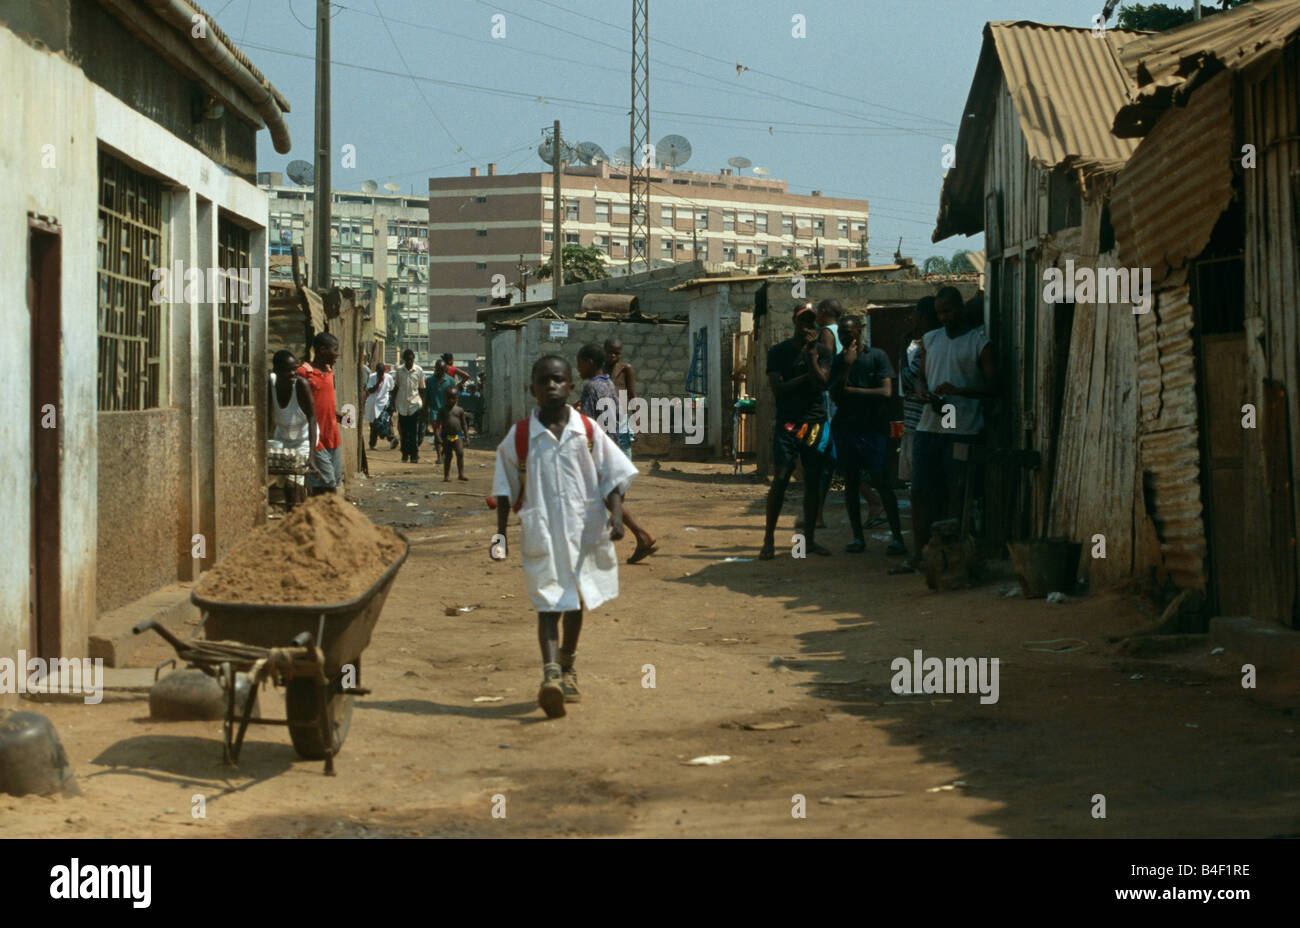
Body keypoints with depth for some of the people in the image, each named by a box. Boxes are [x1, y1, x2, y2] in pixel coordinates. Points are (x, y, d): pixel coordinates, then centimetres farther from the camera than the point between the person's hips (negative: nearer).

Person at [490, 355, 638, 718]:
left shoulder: (588, 431, 1)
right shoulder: (519, 436, 0)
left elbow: (613, 476, 4)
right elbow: (505, 487, 7)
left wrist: (616, 515, -10)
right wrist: (500, 531, 2)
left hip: (584, 529, 2)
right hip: (541, 532, -2)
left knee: (576, 601, 16)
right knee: (548, 603, -13)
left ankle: (567, 668, 36)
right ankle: (550, 675, -24)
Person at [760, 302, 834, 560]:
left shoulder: (822, 351, 10)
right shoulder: (779, 351, 5)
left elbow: (822, 383, -5)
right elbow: (777, 387, -6)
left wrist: (811, 353, -12)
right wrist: (806, 378, -6)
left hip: (815, 423, 3)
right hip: (788, 423, -3)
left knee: (813, 482, 5)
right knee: (780, 480, -9)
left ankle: (809, 538, 14)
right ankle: (768, 540, -4)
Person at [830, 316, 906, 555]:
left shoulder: (877, 356, 0)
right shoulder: (838, 360, 10)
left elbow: (886, 392, -8)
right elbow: (834, 394, 0)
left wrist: (851, 390, -4)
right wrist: (847, 366, -11)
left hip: (873, 429, -4)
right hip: (845, 428, 4)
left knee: (881, 482, -9)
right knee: (851, 482, 5)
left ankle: (897, 537, -8)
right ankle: (857, 537, 12)